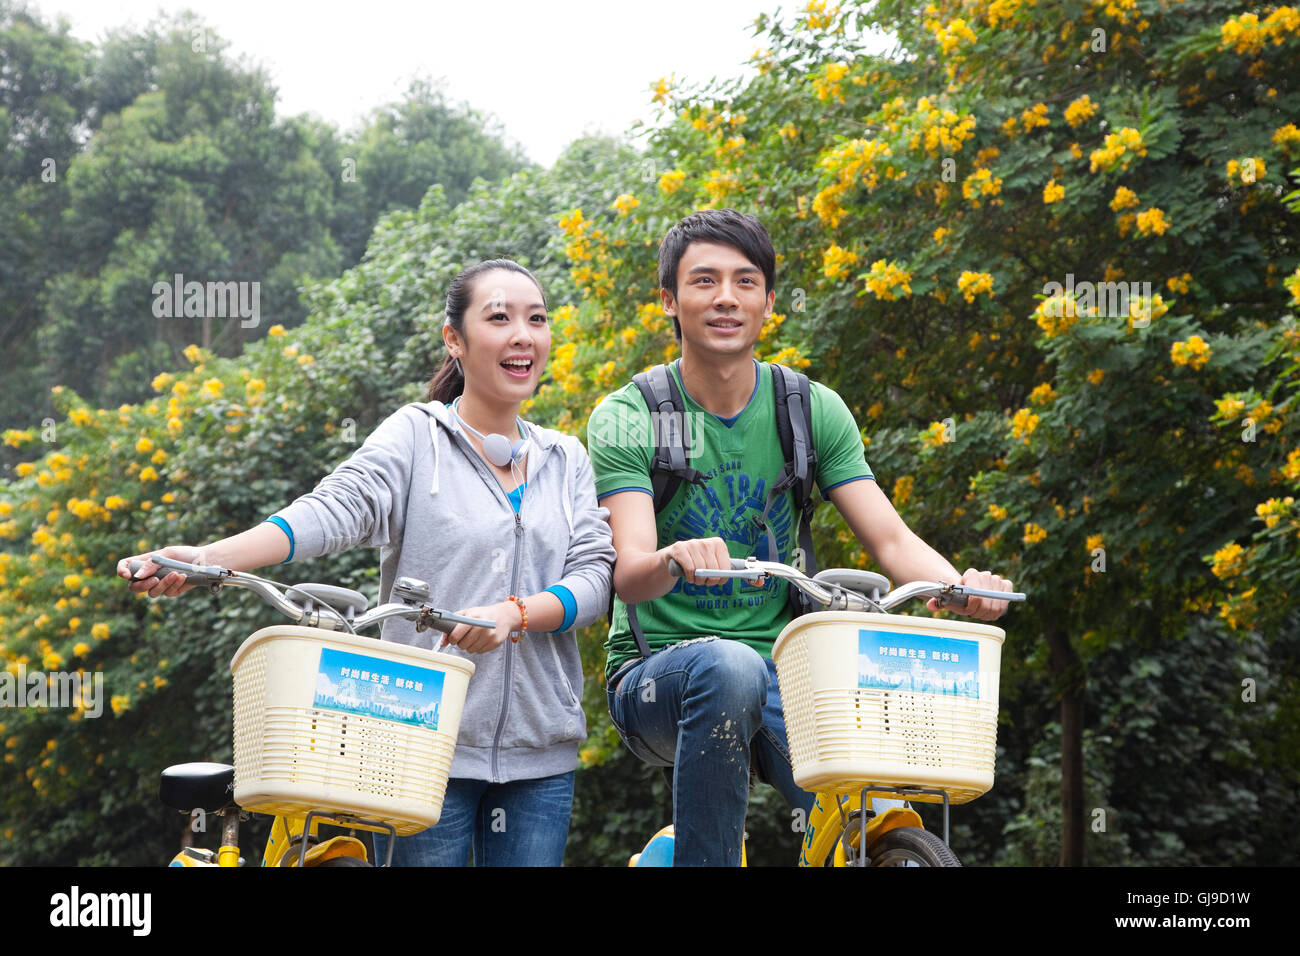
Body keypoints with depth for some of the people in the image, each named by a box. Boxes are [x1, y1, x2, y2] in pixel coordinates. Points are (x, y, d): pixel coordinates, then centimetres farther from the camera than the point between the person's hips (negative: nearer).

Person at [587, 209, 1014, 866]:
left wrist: (963, 585, -26)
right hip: (658, 673, -2)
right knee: (729, 668, -37)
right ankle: (701, 860, -25)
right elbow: (630, 577, -19)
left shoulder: (813, 410, 3)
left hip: (780, 671, 2)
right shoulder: (626, 418, -6)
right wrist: (674, 558, -44)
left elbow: (890, 539, -4)